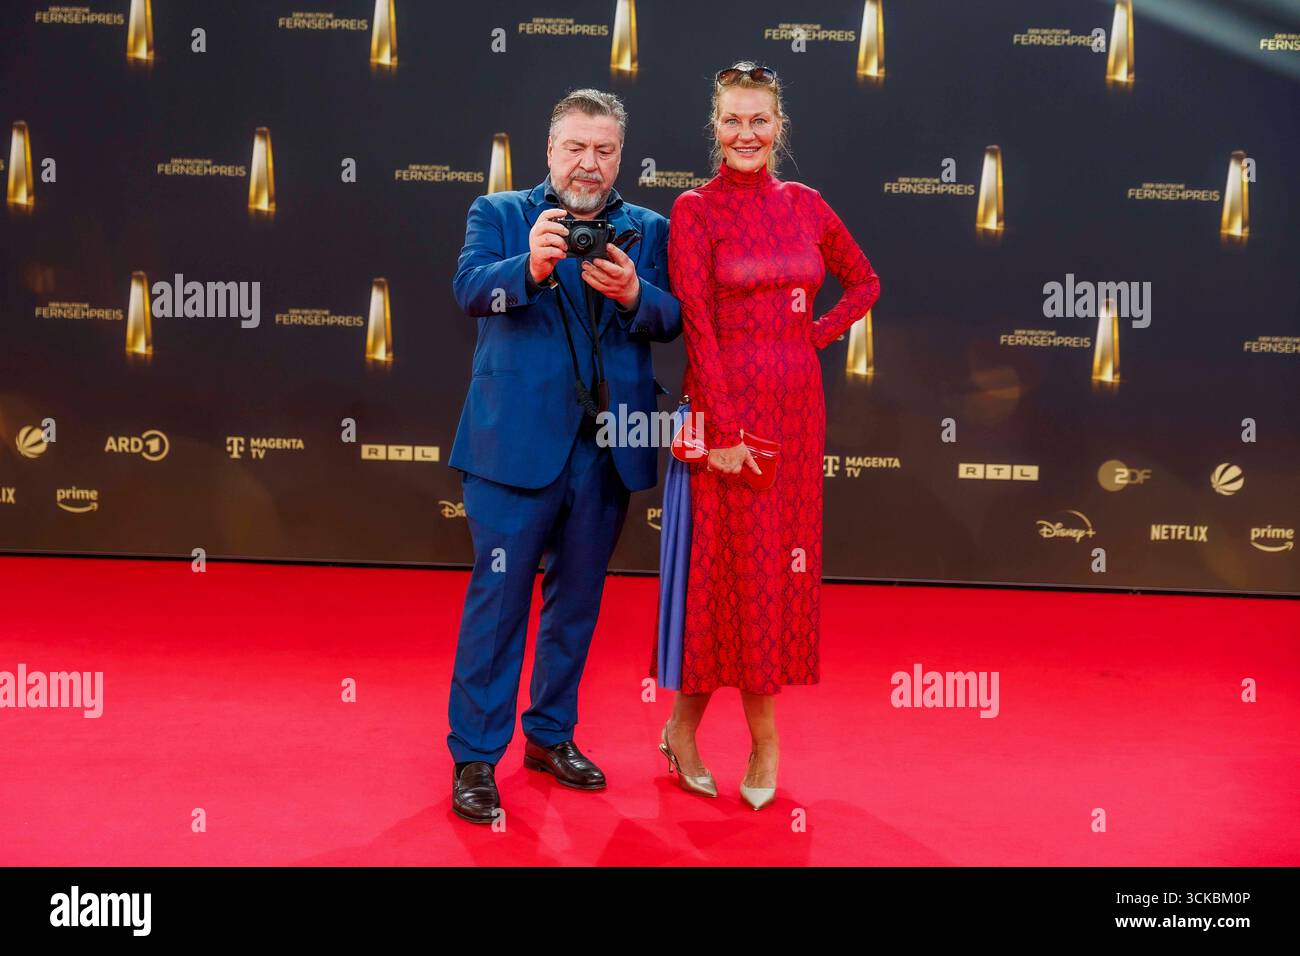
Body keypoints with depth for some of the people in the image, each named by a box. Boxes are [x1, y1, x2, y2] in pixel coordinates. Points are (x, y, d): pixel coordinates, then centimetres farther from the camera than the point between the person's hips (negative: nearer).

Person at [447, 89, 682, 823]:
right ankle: (475, 756, 11)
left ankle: (551, 734, 30)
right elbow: (470, 288, -14)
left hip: (608, 446, 3)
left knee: (578, 597, 14)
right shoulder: (499, 213, 4)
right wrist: (529, 266, -33)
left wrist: (633, 293, -23)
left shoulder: (647, 230, 9)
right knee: (498, 596, 0)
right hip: (518, 441, -3)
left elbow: (672, 320, -2)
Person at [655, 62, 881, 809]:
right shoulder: (695, 209, -4)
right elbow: (697, 324, -11)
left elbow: (865, 281, 21)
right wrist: (725, 430, -17)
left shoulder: (805, 204, 9)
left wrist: (820, 335, 4)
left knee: (787, 559, 7)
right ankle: (764, 735, 16)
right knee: (740, 560, 1)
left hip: (798, 399, 5)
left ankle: (686, 724, 22)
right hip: (727, 399, -5)